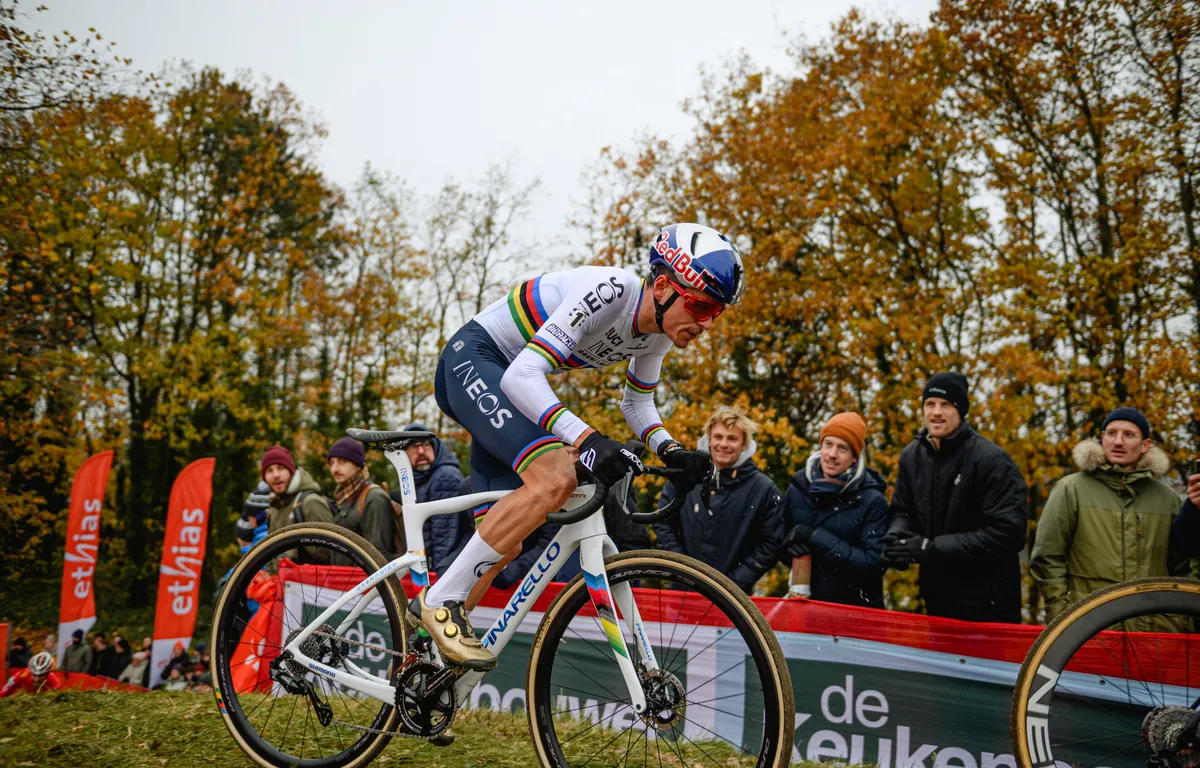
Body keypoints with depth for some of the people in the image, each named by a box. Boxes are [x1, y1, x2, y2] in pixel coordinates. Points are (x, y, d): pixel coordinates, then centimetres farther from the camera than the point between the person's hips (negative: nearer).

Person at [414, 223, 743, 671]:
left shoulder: (659, 333, -2)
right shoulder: (610, 291, -28)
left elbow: (637, 404, 13)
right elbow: (522, 376, -35)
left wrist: (670, 451, -6)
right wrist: (586, 439, -46)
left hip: (506, 382, 9)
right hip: (472, 359, -9)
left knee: (504, 542, 8)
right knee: (555, 477, -30)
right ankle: (439, 600, -18)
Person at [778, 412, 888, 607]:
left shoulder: (872, 501, -11)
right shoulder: (799, 488, -2)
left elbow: (873, 563, -17)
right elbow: (782, 546, 8)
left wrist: (816, 538, -21)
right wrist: (795, 550, -14)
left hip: (855, 609, -2)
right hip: (804, 603, 3)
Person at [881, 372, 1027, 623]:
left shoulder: (991, 460, -16)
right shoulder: (911, 455, 5)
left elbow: (1007, 533, -21)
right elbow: (901, 511, 15)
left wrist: (933, 548, -24)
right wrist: (896, 536, -11)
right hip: (936, 599, 6)